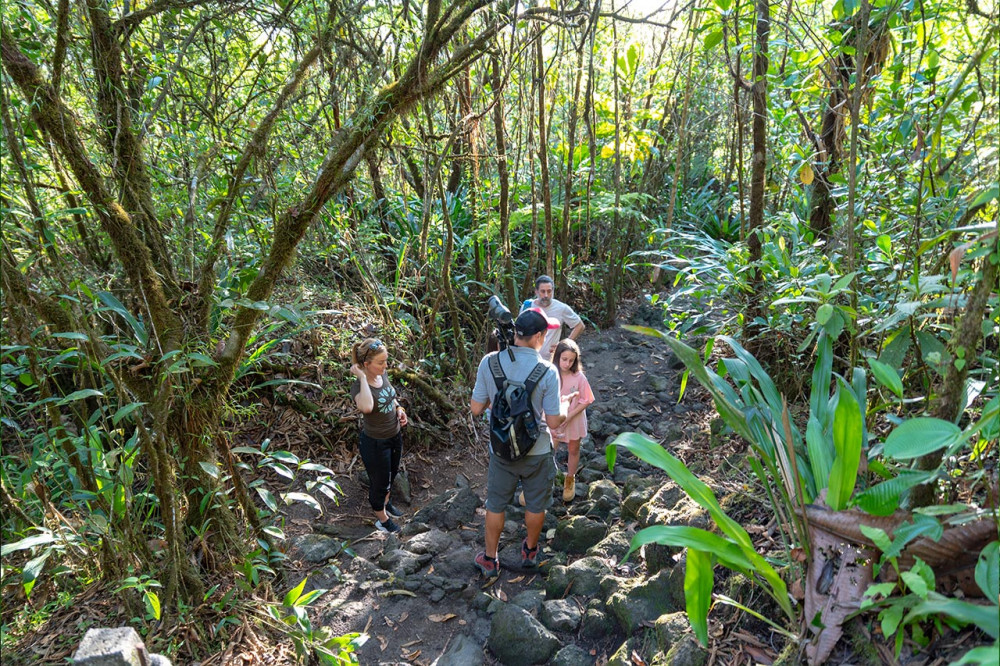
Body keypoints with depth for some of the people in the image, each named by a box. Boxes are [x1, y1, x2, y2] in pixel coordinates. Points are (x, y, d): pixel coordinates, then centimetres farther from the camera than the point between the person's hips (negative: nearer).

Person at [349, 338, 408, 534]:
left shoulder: (383, 375, -8)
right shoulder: (358, 386, -29)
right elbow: (366, 407, -53)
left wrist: (398, 409, -5)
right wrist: (362, 377, -43)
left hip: (395, 435, 7)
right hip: (375, 443, -7)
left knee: (391, 474, 29)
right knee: (379, 482, 15)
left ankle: (385, 503, 56)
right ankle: (382, 518, 41)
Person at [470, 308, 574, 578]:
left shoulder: (489, 363, -16)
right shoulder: (547, 372, -23)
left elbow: (476, 408, -9)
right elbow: (554, 421, -17)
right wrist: (565, 406, 4)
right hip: (537, 453, -2)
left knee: (495, 505, 21)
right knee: (536, 505, 23)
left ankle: (490, 560, 36)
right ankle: (530, 551, 45)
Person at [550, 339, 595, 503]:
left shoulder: (579, 377, -22)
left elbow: (586, 401, -13)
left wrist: (569, 416, -20)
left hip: (574, 420, 0)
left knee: (573, 450, 19)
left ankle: (570, 479, 43)